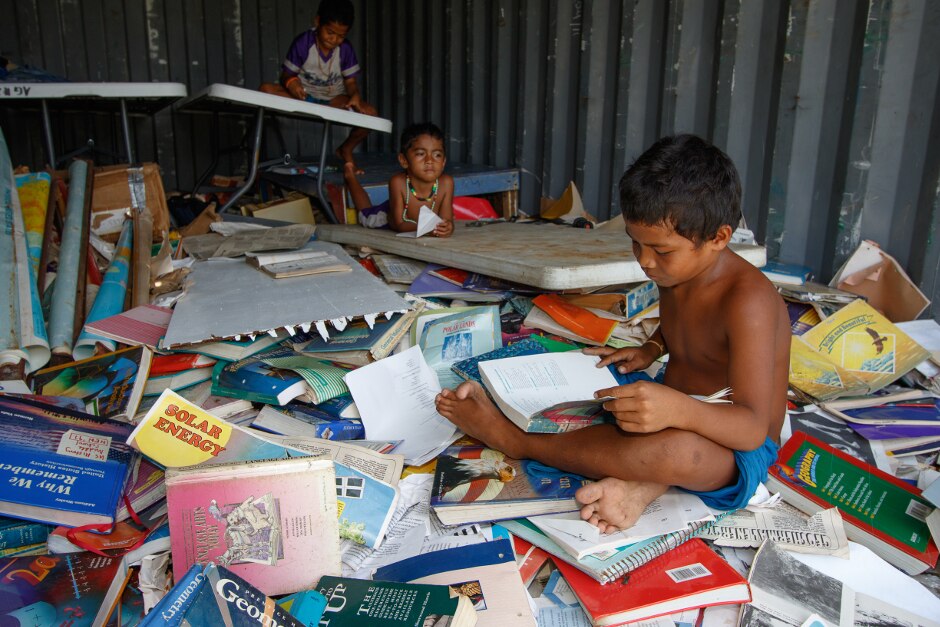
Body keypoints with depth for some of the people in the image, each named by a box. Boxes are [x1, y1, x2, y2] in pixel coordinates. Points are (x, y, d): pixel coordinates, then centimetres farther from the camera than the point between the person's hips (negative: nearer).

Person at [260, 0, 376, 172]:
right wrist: (291, 82, -34)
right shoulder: (303, 43, -14)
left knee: (369, 113, -24)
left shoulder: (346, 49, -9)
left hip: (334, 100, 1)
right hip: (303, 95, -1)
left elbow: (350, 81, -3)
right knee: (267, 89, -29)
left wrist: (355, 95, -27)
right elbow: (286, 74, -9)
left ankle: (346, 149, 4)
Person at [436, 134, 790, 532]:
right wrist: (652, 349, 2)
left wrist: (679, 409, -51)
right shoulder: (675, 272, -2)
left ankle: (514, 439, -23)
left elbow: (753, 429, -32)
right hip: (674, 419, 9)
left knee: (678, 449, -42)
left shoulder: (748, 301, -28)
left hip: (740, 452, -8)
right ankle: (642, 481, -23)